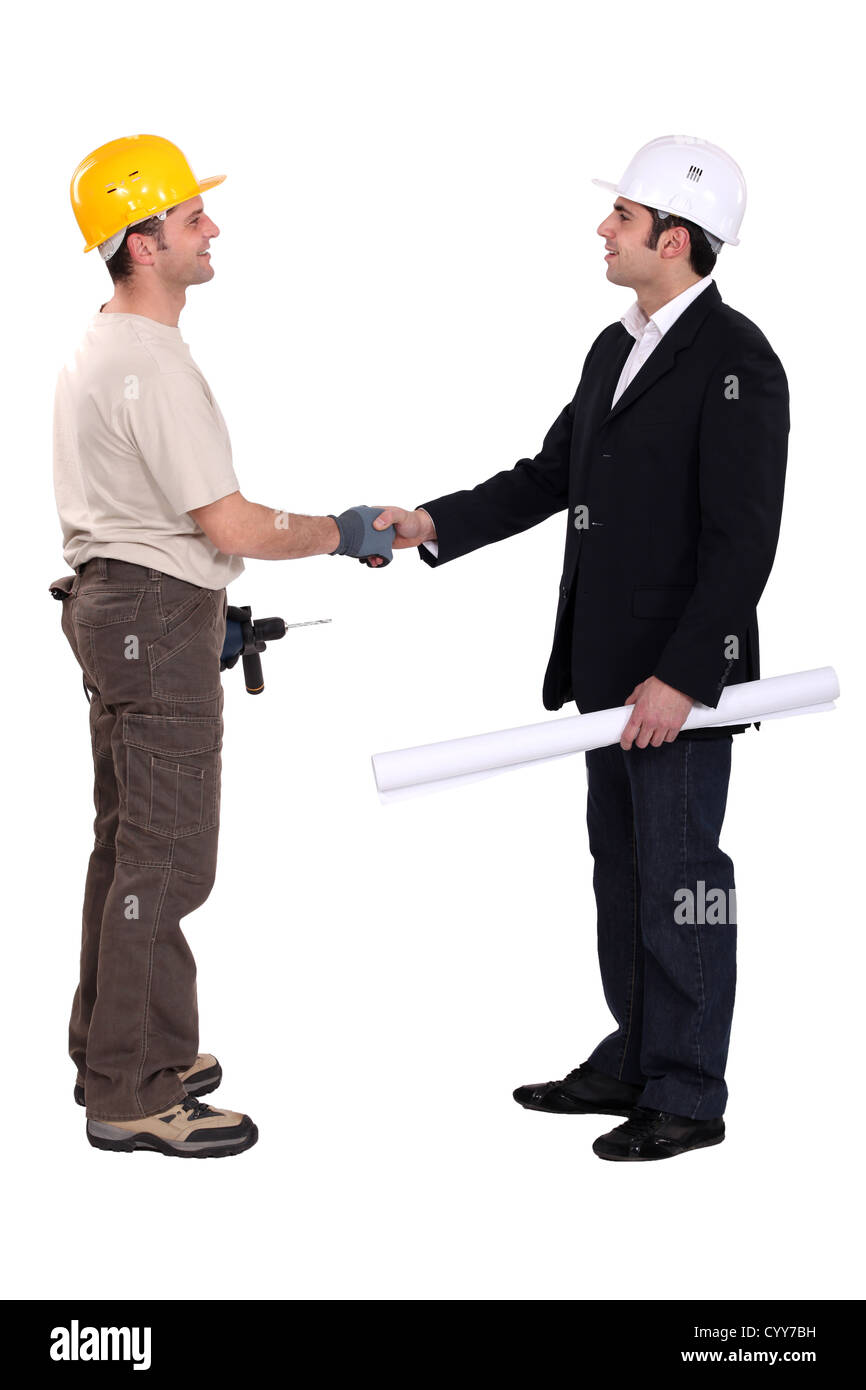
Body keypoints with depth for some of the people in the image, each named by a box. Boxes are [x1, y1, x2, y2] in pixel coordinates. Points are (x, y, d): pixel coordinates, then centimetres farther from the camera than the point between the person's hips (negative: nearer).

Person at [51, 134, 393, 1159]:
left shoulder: (99, 348, 14)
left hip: (114, 603, 11)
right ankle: (132, 1093, 0)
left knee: (128, 840, 17)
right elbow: (231, 526, -21)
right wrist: (342, 533, -7)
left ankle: (112, 1051, 28)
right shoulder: (152, 366, -20)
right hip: (157, 620, -11)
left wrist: (205, 608, 24)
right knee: (166, 857, -6)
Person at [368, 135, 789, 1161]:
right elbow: (550, 474, 17)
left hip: (682, 673, -9)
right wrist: (434, 525, 7)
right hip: (609, 668, 9)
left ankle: (688, 1097, 12)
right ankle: (634, 1061, 29)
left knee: (680, 880, 0)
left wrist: (680, 677, -21)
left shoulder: (735, 363, -15)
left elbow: (742, 541, -19)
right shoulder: (614, 349, 13)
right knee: (621, 871, 16)